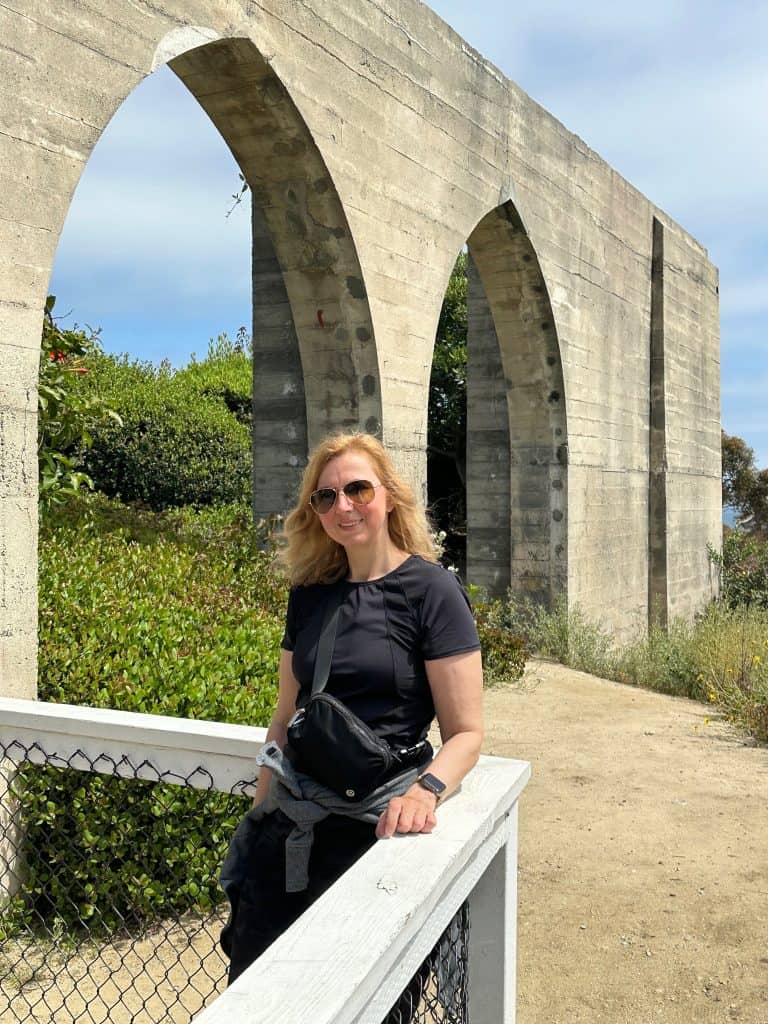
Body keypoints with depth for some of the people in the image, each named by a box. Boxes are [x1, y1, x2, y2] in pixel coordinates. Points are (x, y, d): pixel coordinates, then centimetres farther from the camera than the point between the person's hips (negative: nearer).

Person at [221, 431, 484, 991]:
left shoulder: (430, 590, -9)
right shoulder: (309, 593, 7)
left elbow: (466, 732, -10)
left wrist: (426, 790, -28)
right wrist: (258, 813, 12)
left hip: (377, 819, -4)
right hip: (294, 818, 5)